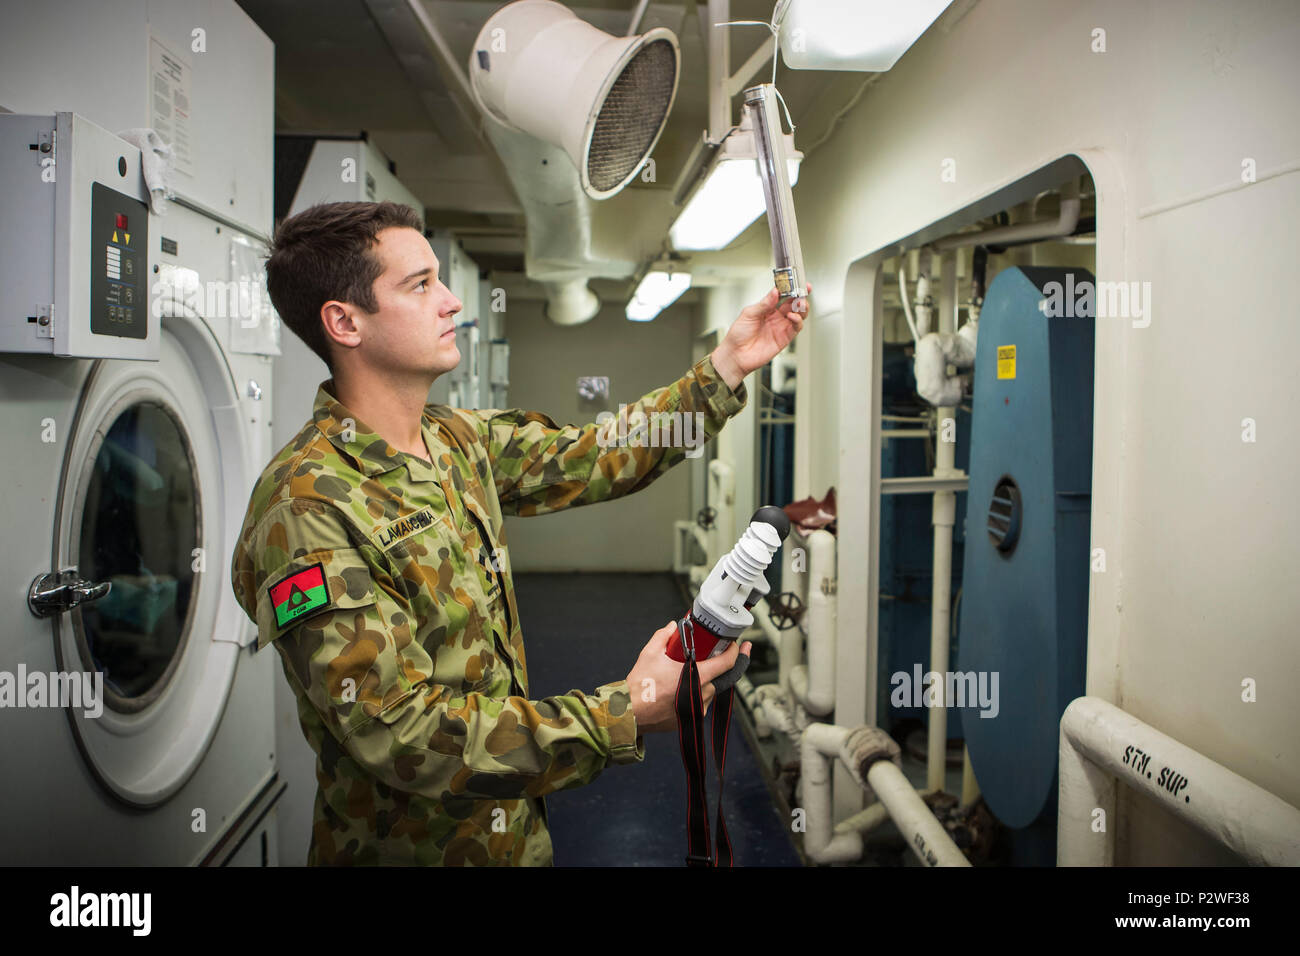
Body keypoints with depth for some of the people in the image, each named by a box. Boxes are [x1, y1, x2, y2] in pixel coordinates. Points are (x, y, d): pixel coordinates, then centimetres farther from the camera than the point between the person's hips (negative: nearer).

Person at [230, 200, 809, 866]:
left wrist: (726, 367, 4)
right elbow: (398, 731, -28)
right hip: (411, 844, -7)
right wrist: (626, 715, -29)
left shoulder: (459, 439, 0)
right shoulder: (307, 509, -26)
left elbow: (591, 458, 10)